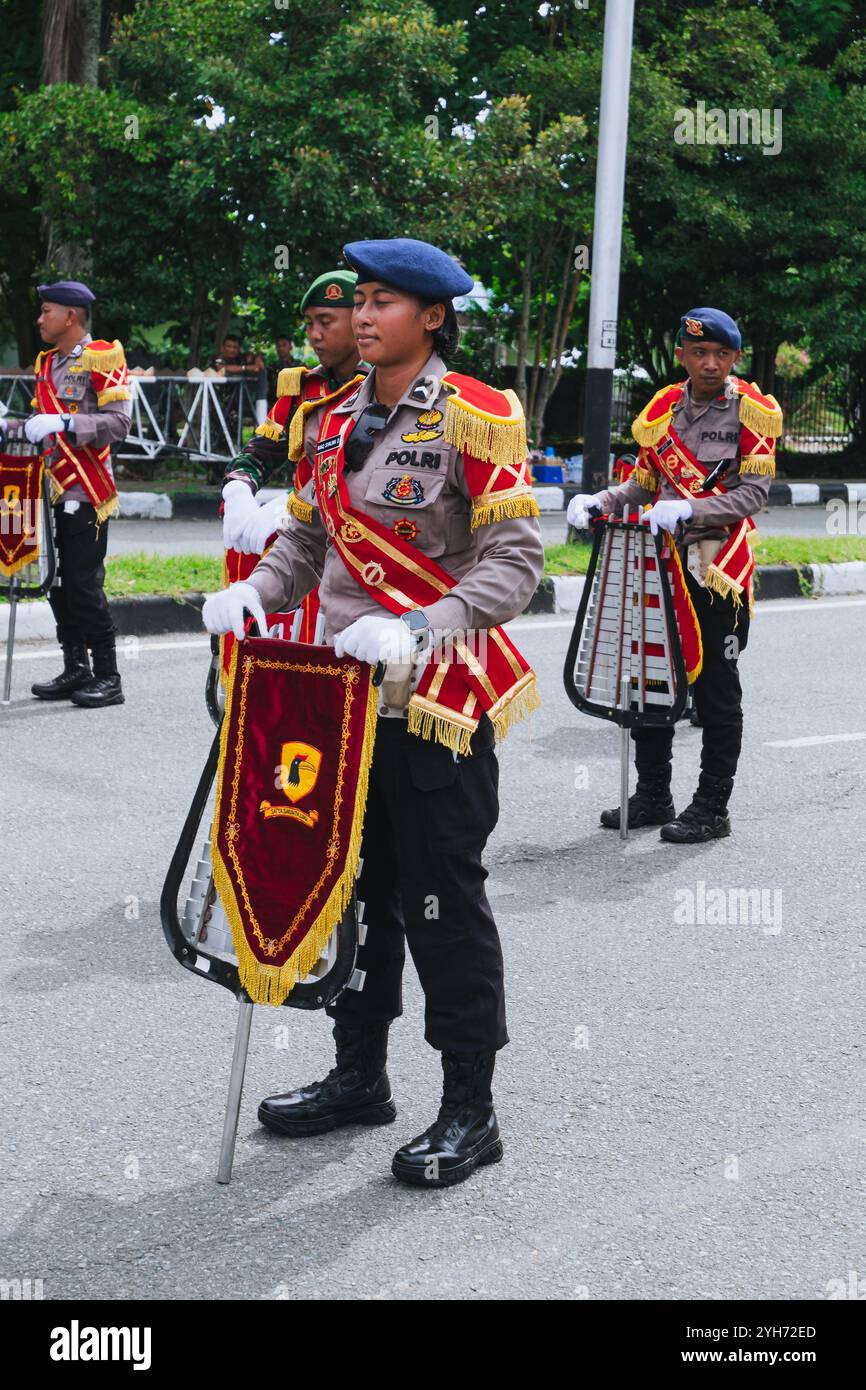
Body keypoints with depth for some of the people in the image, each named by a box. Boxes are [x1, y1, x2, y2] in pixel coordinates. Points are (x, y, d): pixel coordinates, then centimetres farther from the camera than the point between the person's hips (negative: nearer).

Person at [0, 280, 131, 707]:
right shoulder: (48, 363, 17)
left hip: (85, 494, -8)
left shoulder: (102, 358, -8)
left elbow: (118, 423, -18)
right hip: (53, 492, 8)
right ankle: (76, 671, 17)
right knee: (59, 584, 9)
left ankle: (108, 677, 0)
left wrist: (64, 424, -26)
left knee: (85, 584, -7)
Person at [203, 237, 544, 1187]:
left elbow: (514, 559, -15)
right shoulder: (332, 421, 11)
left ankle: (470, 1110, 11)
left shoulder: (475, 417, -10)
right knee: (356, 885, 16)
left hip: (440, 697, -7)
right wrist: (255, 590, -5)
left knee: (444, 900, -1)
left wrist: (417, 629, -27)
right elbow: (307, 537, 16)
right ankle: (359, 1075, 31)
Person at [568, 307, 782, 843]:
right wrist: (598, 501, -5)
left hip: (720, 569, -5)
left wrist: (688, 509, -27)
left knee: (716, 691, 2)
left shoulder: (753, 411, -7)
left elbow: (754, 494, -15)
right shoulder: (662, 409, 8)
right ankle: (652, 797, 23)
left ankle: (712, 809, 12)